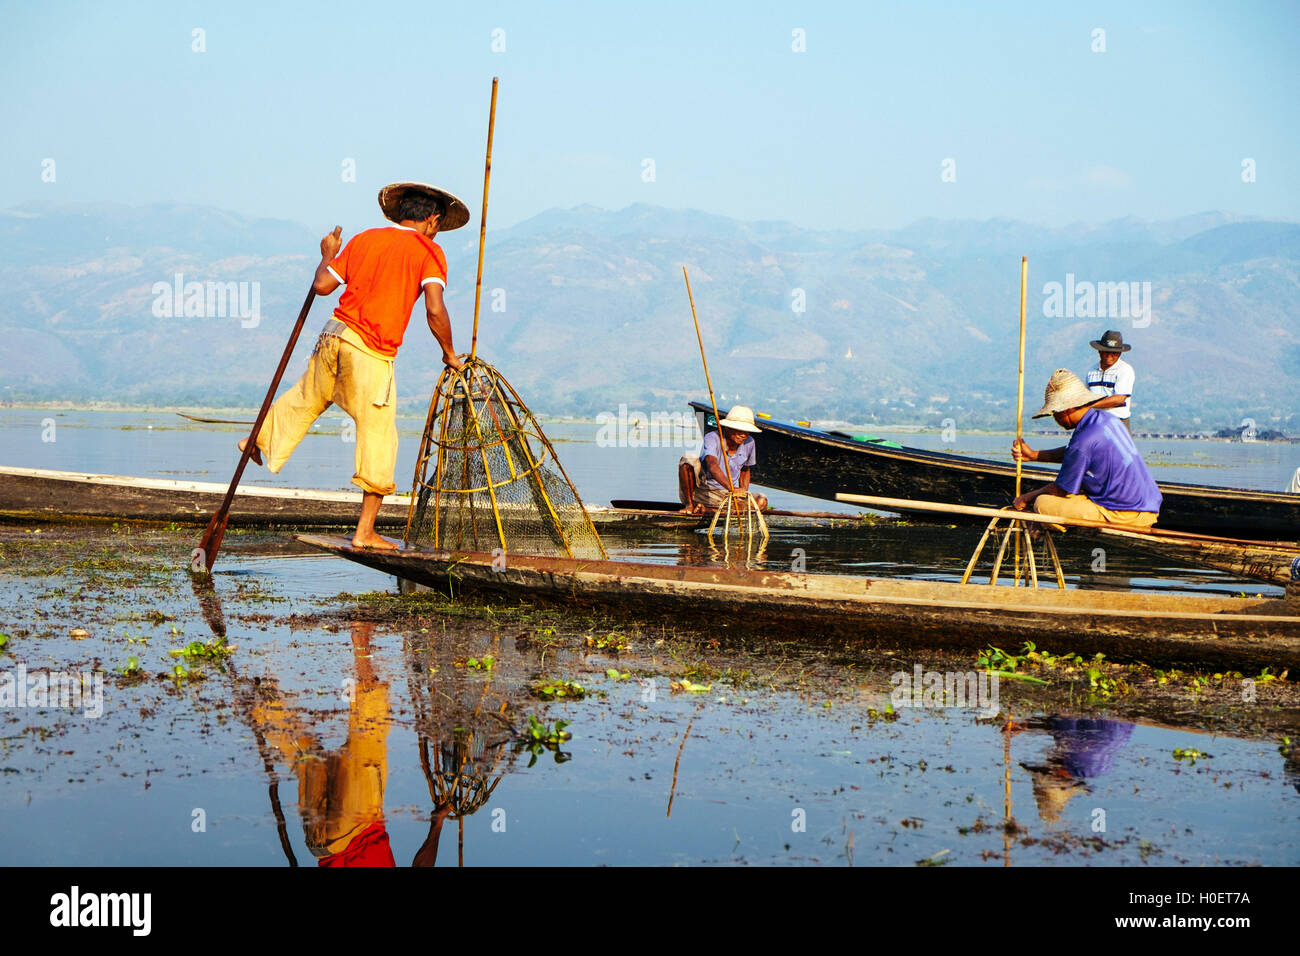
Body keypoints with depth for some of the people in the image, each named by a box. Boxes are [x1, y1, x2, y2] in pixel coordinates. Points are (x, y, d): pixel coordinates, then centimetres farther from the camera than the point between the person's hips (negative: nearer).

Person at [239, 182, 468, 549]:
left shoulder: (364, 239, 12)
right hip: (372, 354, -5)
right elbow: (435, 310, -14)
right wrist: (449, 353, 1)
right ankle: (364, 532, 6)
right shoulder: (428, 251, -3)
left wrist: (328, 255, 31)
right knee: (378, 439, 3)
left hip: (334, 335, 5)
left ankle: (259, 441, 52)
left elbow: (322, 285, 11)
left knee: (307, 397, 32)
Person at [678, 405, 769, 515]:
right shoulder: (712, 438, -17)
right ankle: (690, 504, -15)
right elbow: (712, 465, -36)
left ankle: (708, 510, -18)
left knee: (761, 502, -22)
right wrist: (732, 488, -50)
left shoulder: (749, 443, 0)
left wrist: (744, 491, -1)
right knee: (688, 460, -29)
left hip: (727, 496, 5)